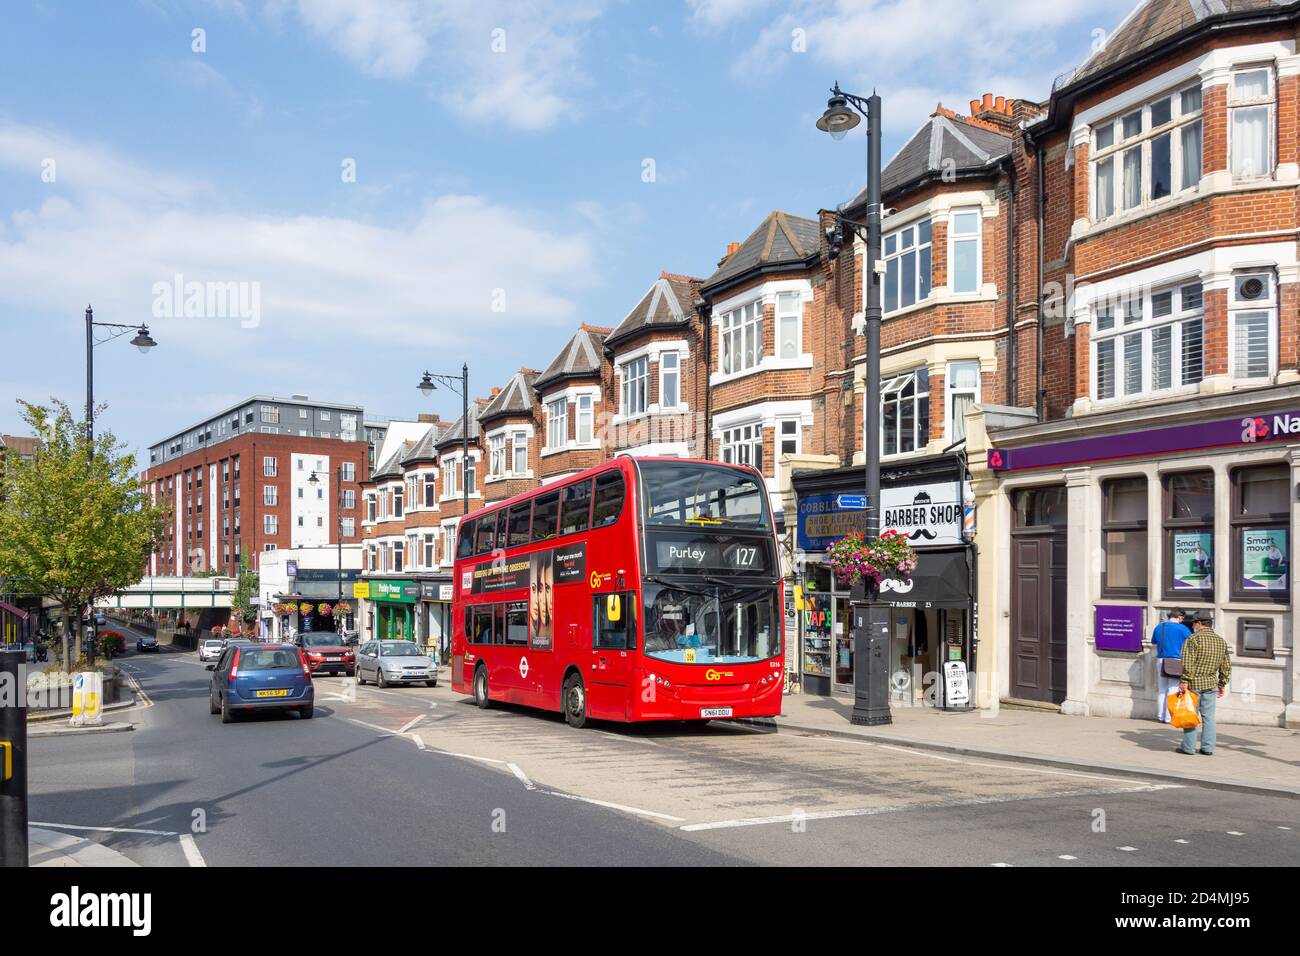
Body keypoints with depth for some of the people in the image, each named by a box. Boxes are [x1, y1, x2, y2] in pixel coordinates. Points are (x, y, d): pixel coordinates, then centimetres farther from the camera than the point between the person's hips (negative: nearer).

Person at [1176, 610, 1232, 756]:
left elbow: (1188, 664, -18)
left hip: (1193, 683, -5)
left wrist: (1184, 682, -16)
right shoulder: (1221, 641, 9)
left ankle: (1188, 747, 6)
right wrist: (1222, 685, 18)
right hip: (1211, 683, 5)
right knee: (1208, 716, 10)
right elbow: (1226, 666, 12)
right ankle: (1208, 747, 12)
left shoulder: (1193, 639, -11)